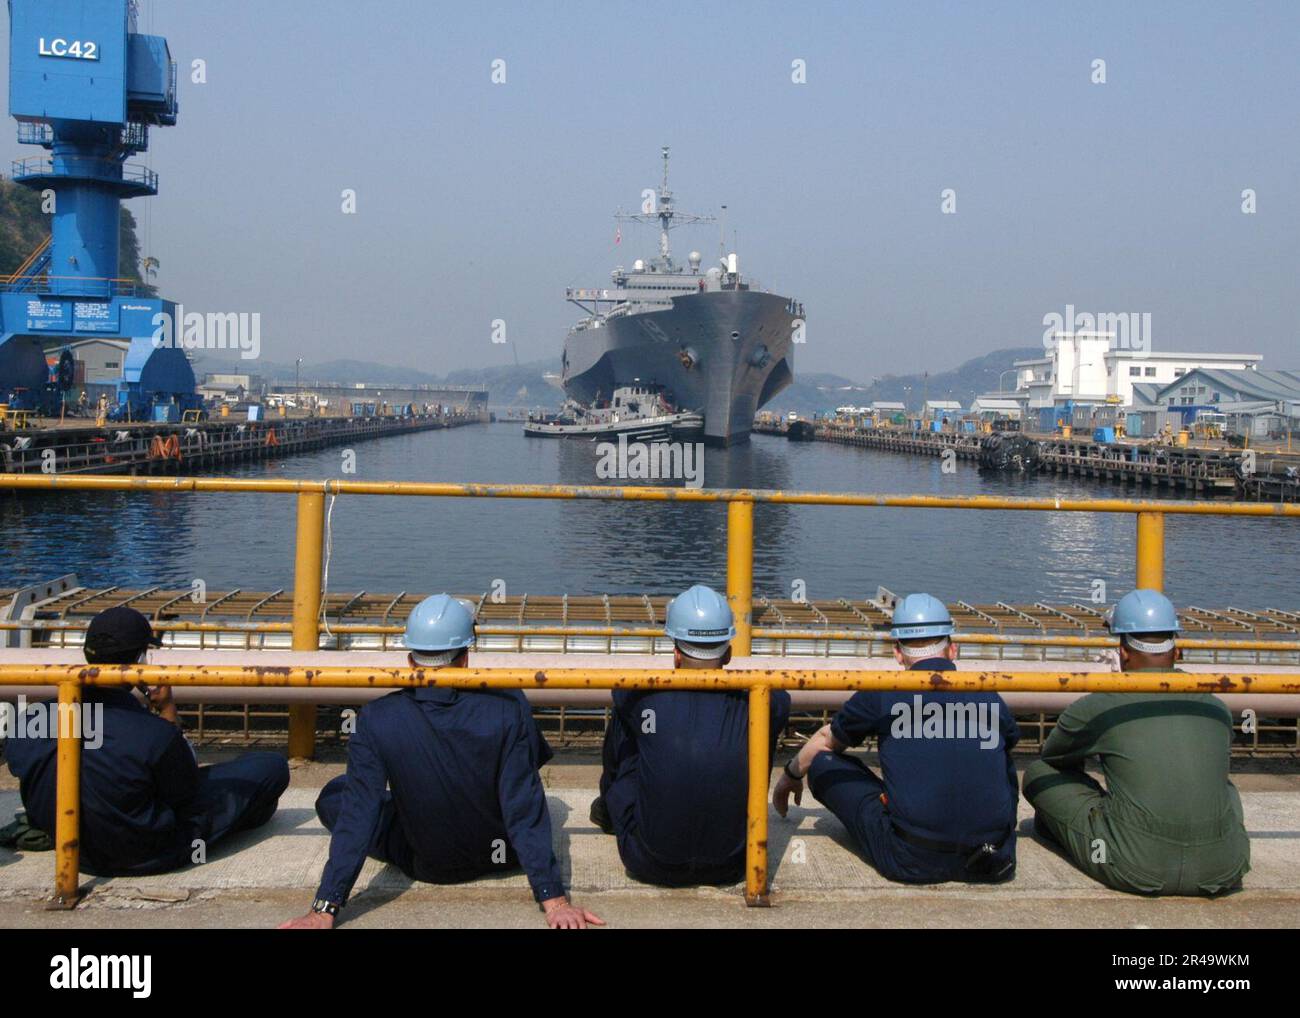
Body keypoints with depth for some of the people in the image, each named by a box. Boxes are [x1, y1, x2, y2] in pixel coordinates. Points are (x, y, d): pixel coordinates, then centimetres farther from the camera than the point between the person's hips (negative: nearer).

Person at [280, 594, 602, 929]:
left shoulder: (377, 719, -22)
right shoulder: (509, 707, -23)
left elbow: (356, 817, -22)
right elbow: (526, 809, -24)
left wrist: (325, 909, -17)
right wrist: (555, 901, -20)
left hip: (425, 865, 0)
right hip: (503, 857, 1)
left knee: (334, 797, 17)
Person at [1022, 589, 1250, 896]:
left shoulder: (1097, 707, -1)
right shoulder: (1215, 708, 9)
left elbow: (1052, 755, 19)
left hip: (1136, 870, -4)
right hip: (1224, 873, 5)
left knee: (1037, 774, 14)